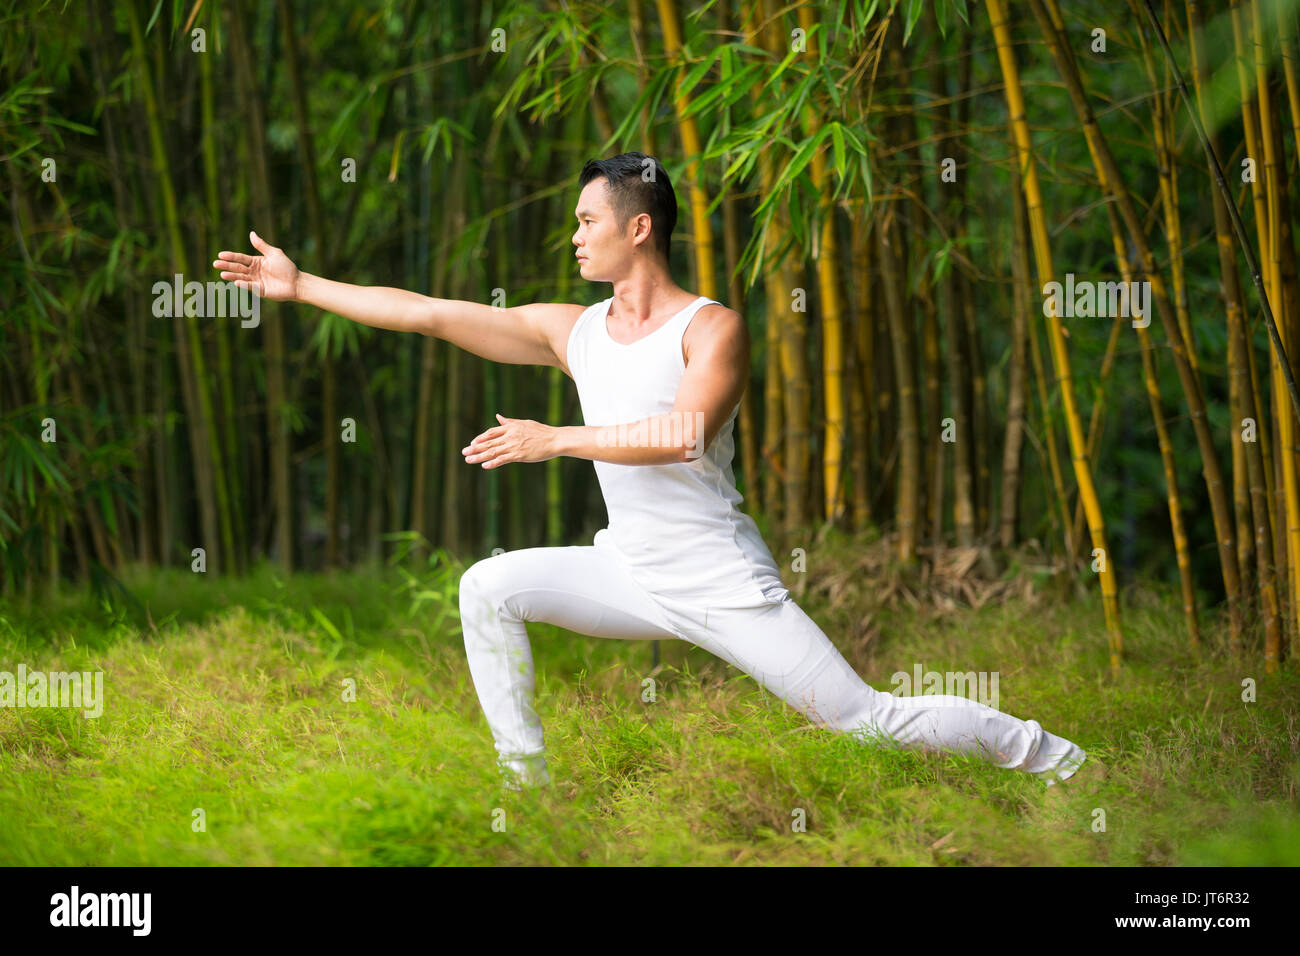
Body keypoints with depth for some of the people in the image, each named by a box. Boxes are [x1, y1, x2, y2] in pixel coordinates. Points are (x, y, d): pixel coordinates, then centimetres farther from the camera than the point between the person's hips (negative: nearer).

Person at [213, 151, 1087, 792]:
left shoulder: (712, 328, -10)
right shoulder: (573, 332, 7)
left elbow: (686, 433, -27)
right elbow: (431, 314, 6)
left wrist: (555, 440, -26)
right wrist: (301, 285, 5)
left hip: (724, 583, -6)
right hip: (632, 575, 6)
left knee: (866, 719, -8)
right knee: (490, 589, -9)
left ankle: (1052, 755, 8)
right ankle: (525, 778, -3)